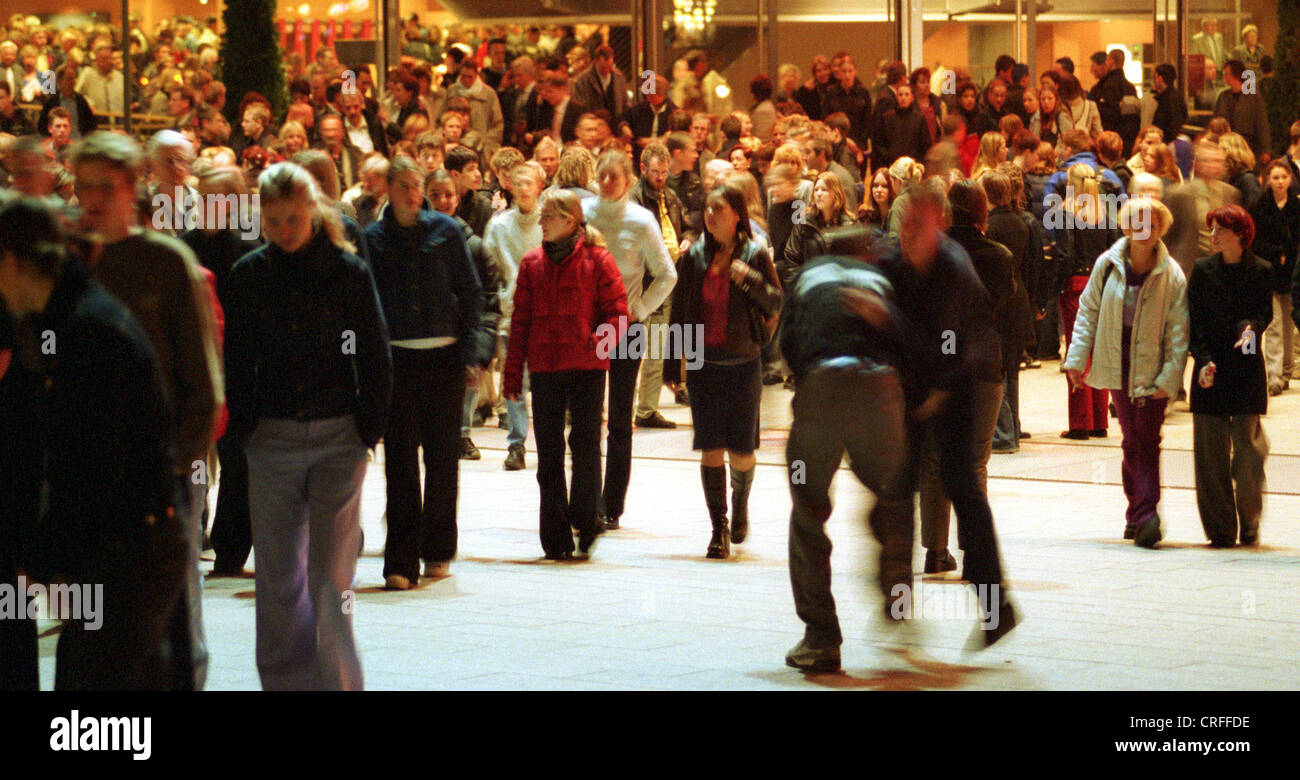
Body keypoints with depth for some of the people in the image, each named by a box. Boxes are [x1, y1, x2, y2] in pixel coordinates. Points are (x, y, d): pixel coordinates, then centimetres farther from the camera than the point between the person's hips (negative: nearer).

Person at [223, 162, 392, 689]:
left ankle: (338, 682, 2)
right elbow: (236, 359, 9)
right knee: (278, 572, 5)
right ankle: (285, 680, 15)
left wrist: (370, 427, -1)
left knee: (331, 571, -4)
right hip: (272, 438, 2)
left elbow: (375, 358, 3)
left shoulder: (349, 271, -2)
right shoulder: (248, 275, 3)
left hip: (339, 434, -2)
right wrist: (243, 427, 3)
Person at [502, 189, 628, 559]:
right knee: (549, 453, 4)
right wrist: (513, 372, 7)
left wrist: (604, 337, -20)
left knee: (585, 445, -6)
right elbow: (521, 318, 10)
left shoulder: (596, 259, -1)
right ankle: (556, 538, 10)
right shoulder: (532, 263, 9)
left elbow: (617, 310, -1)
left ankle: (584, 520, 11)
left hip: (587, 366, -3)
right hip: (544, 368, 3)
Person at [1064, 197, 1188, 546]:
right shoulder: (1107, 265, 2)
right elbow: (1088, 311, 9)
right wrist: (1077, 358, 3)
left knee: (1145, 443, -10)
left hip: (1152, 371, -2)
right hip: (1117, 368, 2)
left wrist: (1170, 377, -10)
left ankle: (1144, 514, -15)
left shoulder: (1171, 275, -4)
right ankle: (1140, 514, 13)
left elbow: (1178, 331, -4)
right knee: (1133, 442, 6)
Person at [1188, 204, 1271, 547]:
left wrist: (1250, 328, -24)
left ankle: (1249, 524, 14)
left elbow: (1264, 313, -1)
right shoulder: (1203, 270, 6)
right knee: (1211, 451, -1)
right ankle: (1220, 529, 8)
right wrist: (1204, 360, -10)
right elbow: (1194, 322, 4)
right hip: (1211, 371, 2)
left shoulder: (1260, 272, 2)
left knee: (1248, 448, -5)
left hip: (1247, 369, -2)